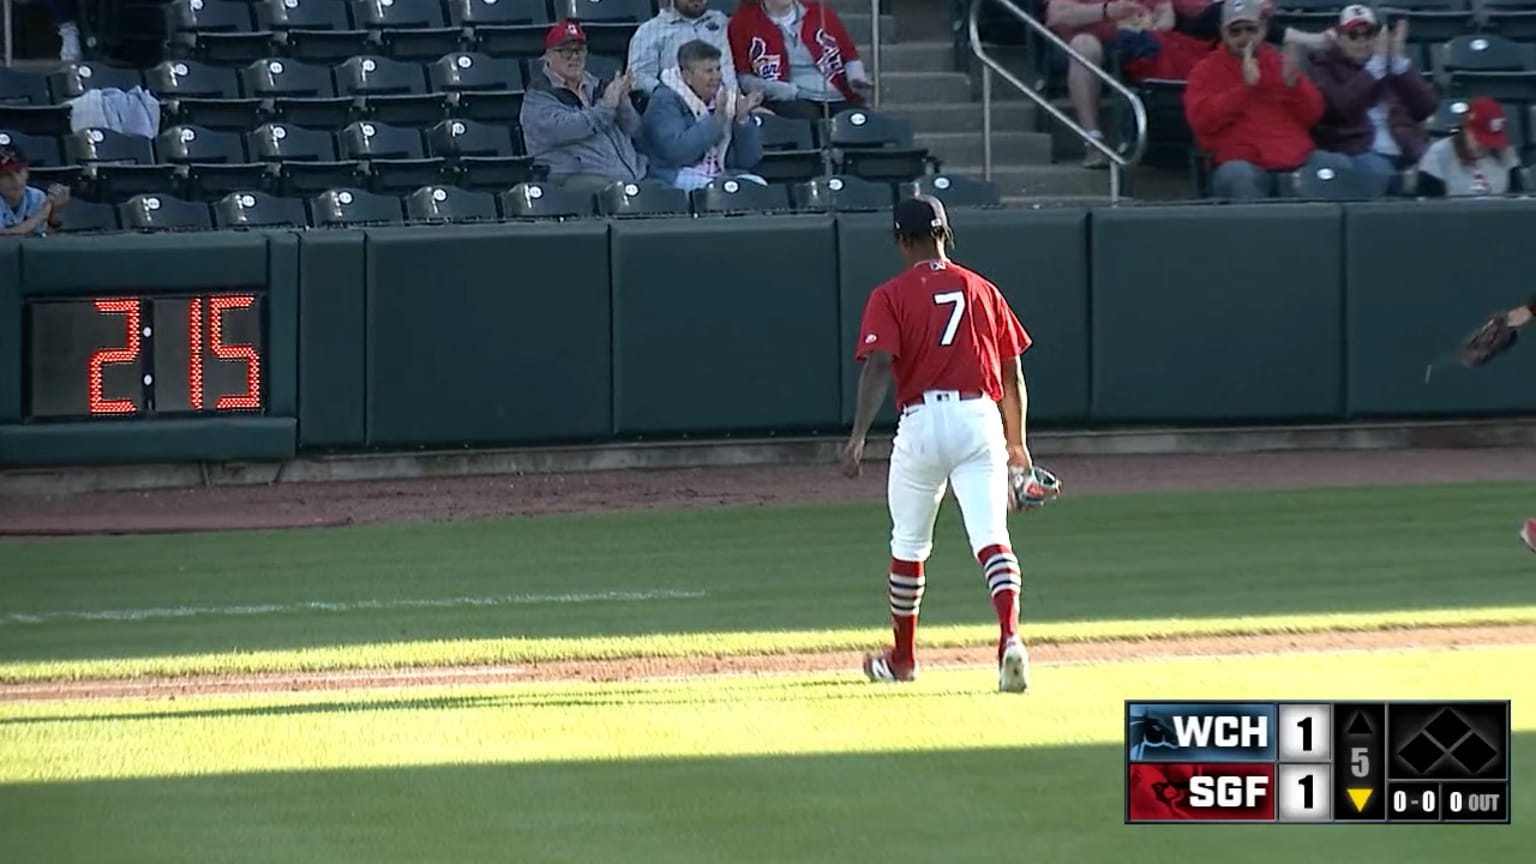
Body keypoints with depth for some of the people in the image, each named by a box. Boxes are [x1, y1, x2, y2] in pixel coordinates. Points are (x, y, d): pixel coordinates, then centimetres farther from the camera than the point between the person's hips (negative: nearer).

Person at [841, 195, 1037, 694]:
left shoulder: (891, 297, 2)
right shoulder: (983, 291, 13)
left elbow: (879, 365, -13)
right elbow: (1013, 375, 15)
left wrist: (859, 436, -20)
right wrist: (1017, 444, 26)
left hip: (922, 422, -2)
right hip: (981, 420, 2)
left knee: (909, 543, 16)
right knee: (990, 536, -7)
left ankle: (903, 658, 29)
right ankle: (1010, 638, -31)